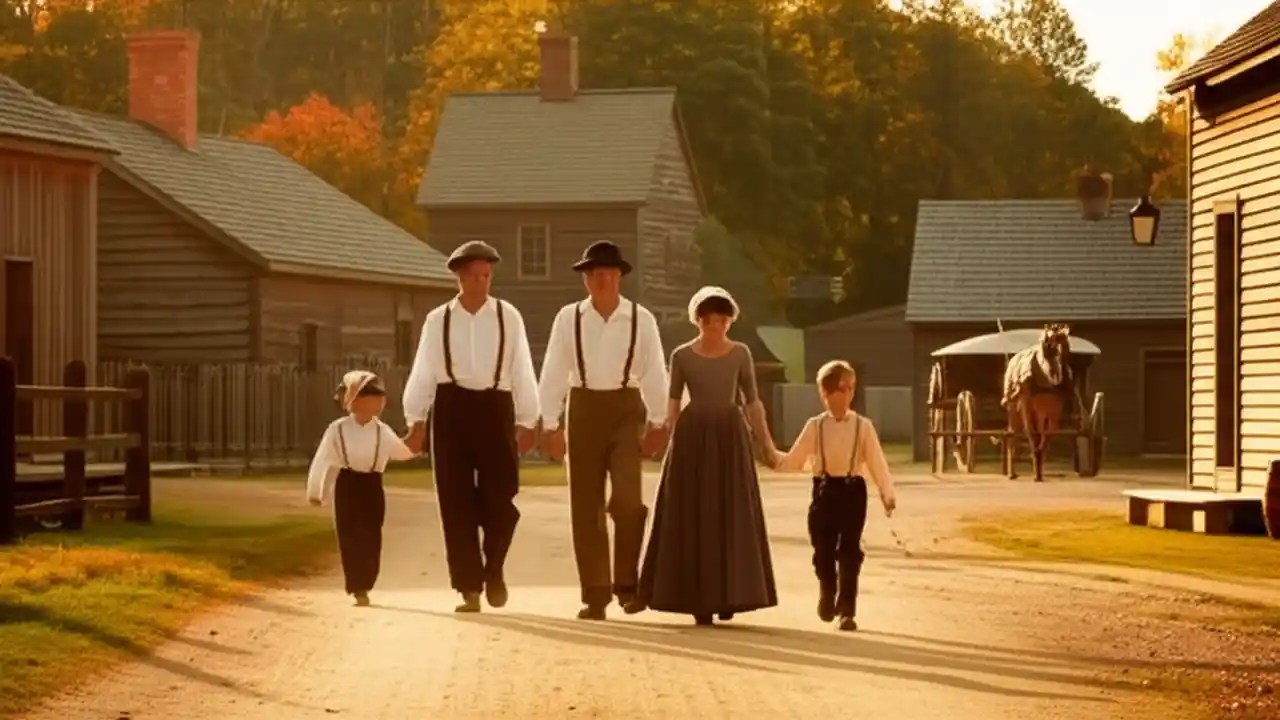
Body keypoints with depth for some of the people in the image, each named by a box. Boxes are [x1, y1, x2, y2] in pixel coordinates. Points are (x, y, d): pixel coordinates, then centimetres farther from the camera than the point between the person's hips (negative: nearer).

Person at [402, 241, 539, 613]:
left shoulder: (508, 317, 4)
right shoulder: (438, 320, 5)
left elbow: (522, 371, 6)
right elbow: (423, 372, 5)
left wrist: (526, 421, 4)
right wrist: (416, 420, 0)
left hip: (495, 407, -1)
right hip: (452, 408, 1)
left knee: (499, 497, -8)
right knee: (457, 502, 2)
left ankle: (494, 569, 19)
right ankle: (469, 588, 10)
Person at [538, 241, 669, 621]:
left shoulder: (641, 319, -1)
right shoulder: (568, 318, 0)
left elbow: (654, 372, 1)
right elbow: (553, 374, 1)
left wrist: (657, 423, -3)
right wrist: (550, 425, -2)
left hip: (626, 408, -1)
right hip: (584, 408, 1)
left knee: (627, 499, -16)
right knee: (586, 505, 3)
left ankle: (627, 581, 4)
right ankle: (595, 594, 11)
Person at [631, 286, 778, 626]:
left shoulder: (740, 354, 4)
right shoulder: (682, 356, 2)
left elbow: (752, 402, 6)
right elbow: (673, 403, 5)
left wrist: (767, 444, 2)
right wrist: (665, 437, -7)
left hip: (730, 435, 1)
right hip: (692, 436, -1)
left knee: (732, 516, -1)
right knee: (692, 518, -2)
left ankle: (728, 595, 7)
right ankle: (699, 598, 2)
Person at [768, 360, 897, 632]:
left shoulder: (863, 426, -1)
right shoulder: (815, 426, 3)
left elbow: (877, 463, -3)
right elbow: (793, 461, 6)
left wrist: (887, 495, -9)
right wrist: (772, 455, -6)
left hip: (852, 492, -1)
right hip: (824, 492, 1)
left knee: (849, 552, -3)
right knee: (824, 551, 4)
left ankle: (847, 610, 2)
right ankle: (827, 599, 28)